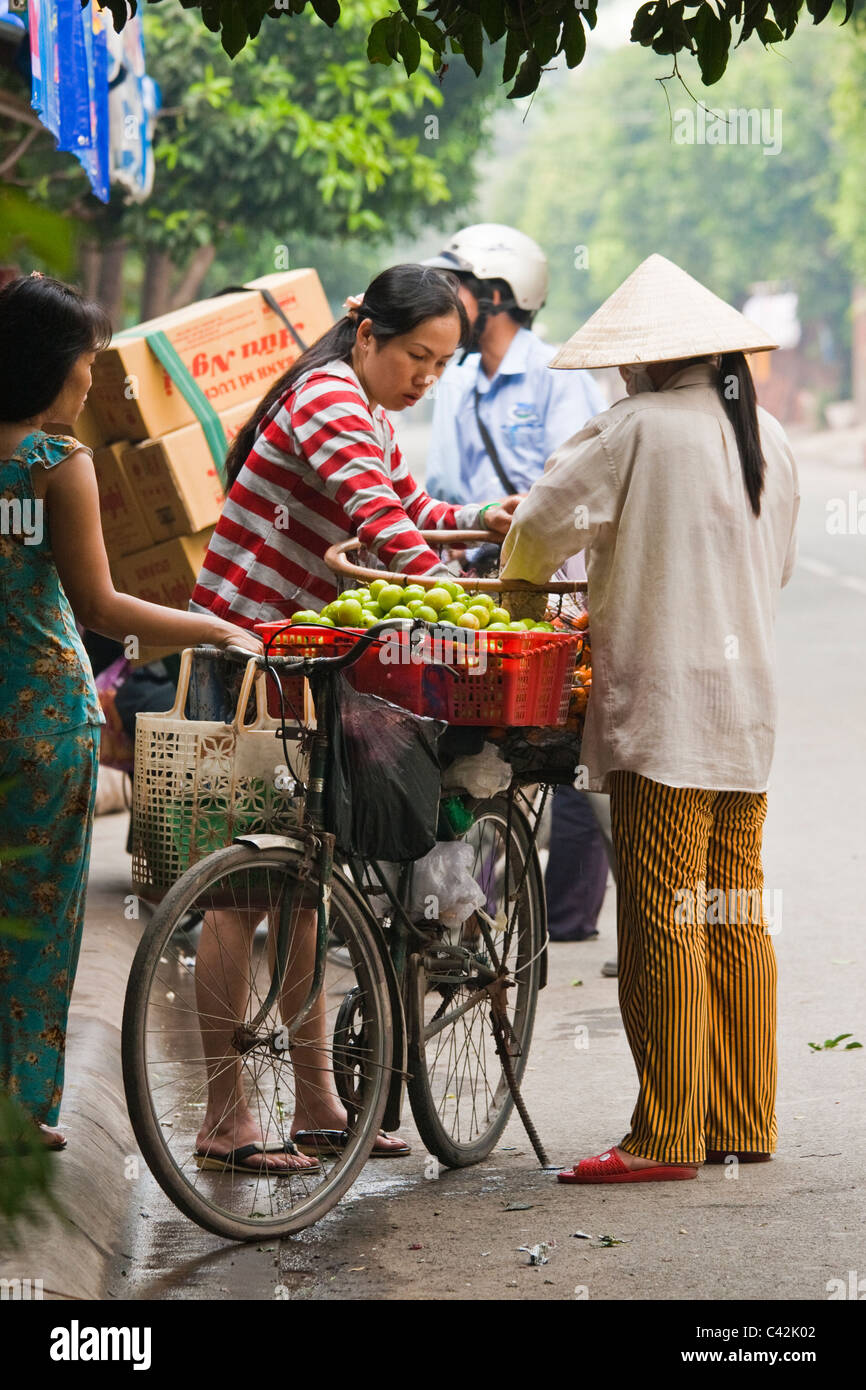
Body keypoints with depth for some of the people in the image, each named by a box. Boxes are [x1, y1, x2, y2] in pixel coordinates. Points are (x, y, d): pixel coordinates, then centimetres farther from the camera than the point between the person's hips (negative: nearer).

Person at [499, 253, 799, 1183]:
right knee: (736, 918, 11)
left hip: (662, 711, -8)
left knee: (664, 922, -5)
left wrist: (517, 582, 11)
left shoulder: (640, 429, -10)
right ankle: (742, 1124, 16)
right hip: (747, 708, 8)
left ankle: (666, 1136, -4)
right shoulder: (767, 436, 12)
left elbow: (541, 522, -9)